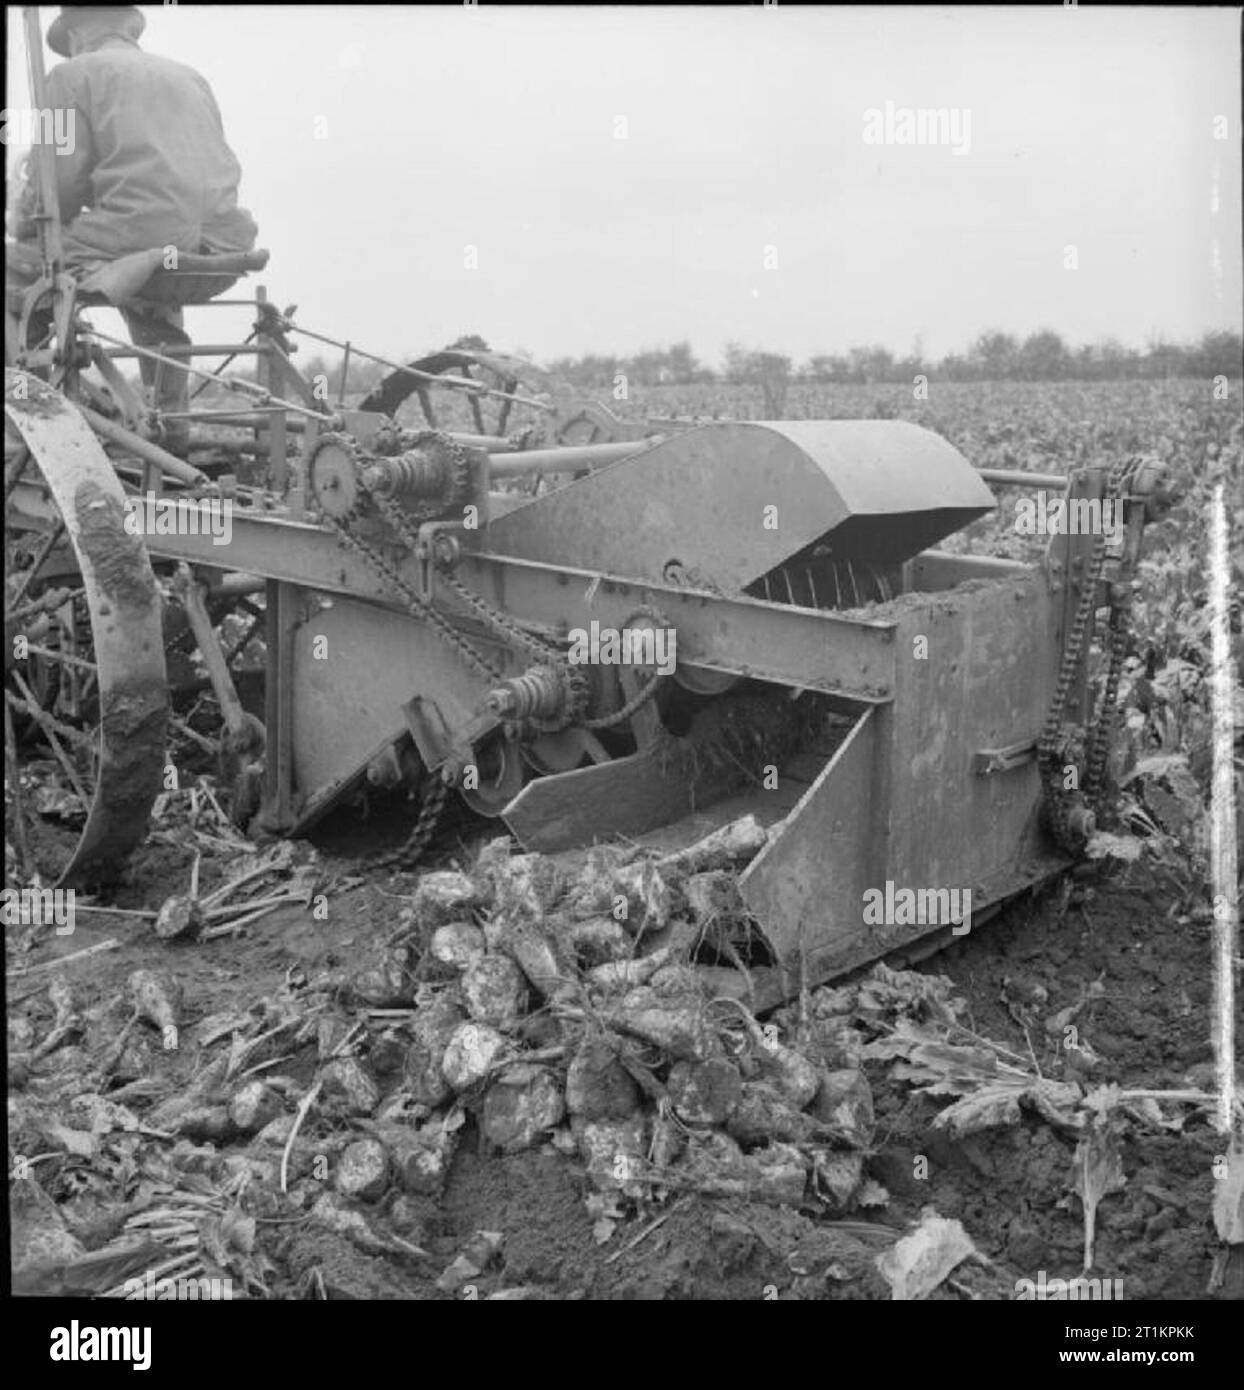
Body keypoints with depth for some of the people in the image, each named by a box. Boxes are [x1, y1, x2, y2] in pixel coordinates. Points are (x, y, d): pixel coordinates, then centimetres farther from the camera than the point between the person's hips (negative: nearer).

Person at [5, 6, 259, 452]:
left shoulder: (72, 75, 7)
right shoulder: (190, 76, 27)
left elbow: (59, 180, -2)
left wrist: (22, 226, 17)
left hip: (138, 239, -7)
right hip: (217, 252, 7)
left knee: (17, 271, 12)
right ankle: (168, 419, 34)